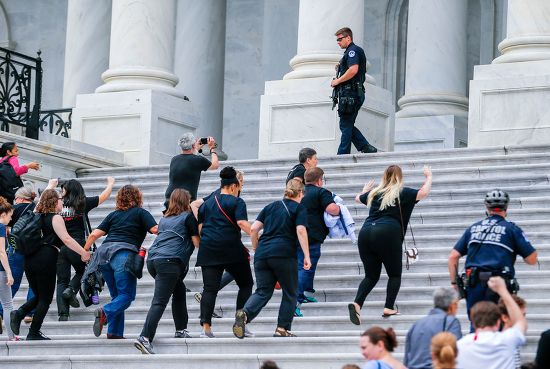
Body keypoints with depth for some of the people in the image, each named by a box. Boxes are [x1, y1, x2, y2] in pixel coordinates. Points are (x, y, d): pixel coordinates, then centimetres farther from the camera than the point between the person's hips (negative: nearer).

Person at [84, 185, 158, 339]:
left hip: (104, 252, 5)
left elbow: (94, 234, 17)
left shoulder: (113, 215, 23)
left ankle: (115, 332, 3)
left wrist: (84, 251, 26)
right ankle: (105, 312, -32)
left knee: (117, 295, 14)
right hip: (124, 254, -5)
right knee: (127, 295, -5)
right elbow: (155, 230, -3)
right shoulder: (140, 213, 11)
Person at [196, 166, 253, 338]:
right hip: (231, 249, -4)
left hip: (208, 251, 5)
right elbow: (242, 223, -14)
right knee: (246, 284, 10)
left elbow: (199, 227, 14)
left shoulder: (207, 203, 17)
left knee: (210, 288, 1)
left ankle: (206, 327, -10)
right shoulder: (236, 202, 0)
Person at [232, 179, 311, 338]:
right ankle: (282, 329, 8)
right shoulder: (299, 209, 6)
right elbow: (300, 231, -9)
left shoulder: (271, 206, 19)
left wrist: (256, 248, 24)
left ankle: (245, 313, -22)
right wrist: (306, 256, -10)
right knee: (290, 293, 12)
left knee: (263, 291, 5)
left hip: (262, 254, 4)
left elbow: (254, 229, 12)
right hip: (284, 254, -4)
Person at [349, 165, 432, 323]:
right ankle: (389, 308, -1)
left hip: (366, 233, 5)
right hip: (387, 233, -4)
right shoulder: (402, 193, 6)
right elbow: (423, 193, -3)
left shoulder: (375, 193, 20)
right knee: (395, 274, 12)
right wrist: (428, 177, 16)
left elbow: (358, 198, 38)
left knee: (371, 275, 11)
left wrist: (365, 190, 60)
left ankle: (357, 303, -11)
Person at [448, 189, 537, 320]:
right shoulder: (511, 229, 3)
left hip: (474, 285, 3)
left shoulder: (473, 228, 14)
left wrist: (454, 283, 17)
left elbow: (453, 257, 11)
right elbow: (532, 260, 1)